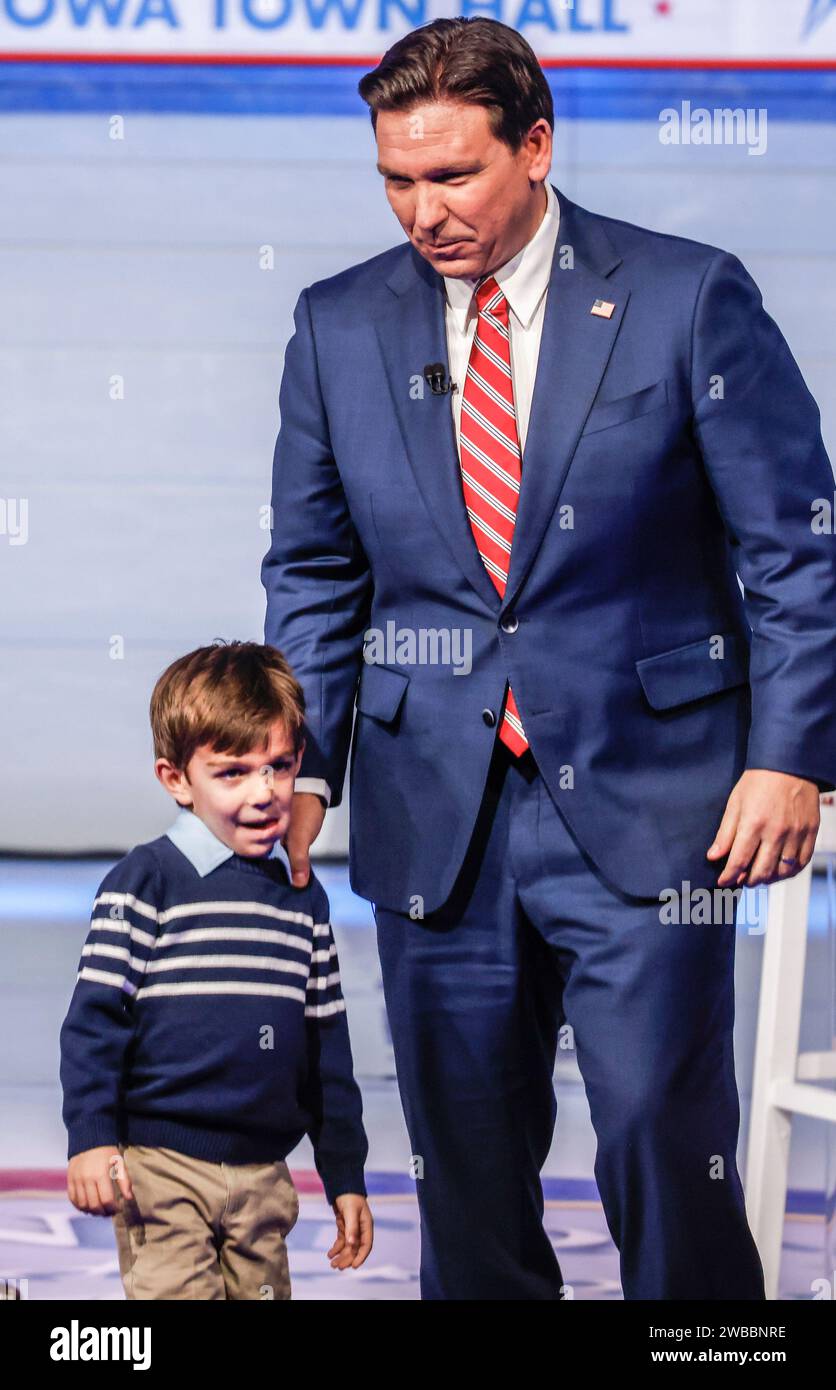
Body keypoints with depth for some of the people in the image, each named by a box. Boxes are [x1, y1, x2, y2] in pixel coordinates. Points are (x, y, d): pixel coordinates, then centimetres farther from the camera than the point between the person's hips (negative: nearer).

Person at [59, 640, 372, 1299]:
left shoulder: (305, 898, 12)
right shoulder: (145, 881, -4)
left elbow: (329, 1047, 16)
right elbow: (95, 1017, -7)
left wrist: (345, 1176, 16)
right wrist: (90, 1138, -15)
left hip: (264, 1175, 5)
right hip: (161, 1167, -5)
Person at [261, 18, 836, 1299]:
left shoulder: (689, 300, -3)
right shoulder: (341, 326, 7)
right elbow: (315, 571, 15)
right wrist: (302, 764, 4)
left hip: (643, 807, -3)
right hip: (434, 821, 3)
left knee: (665, 1141, -9)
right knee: (465, 1169, 7)